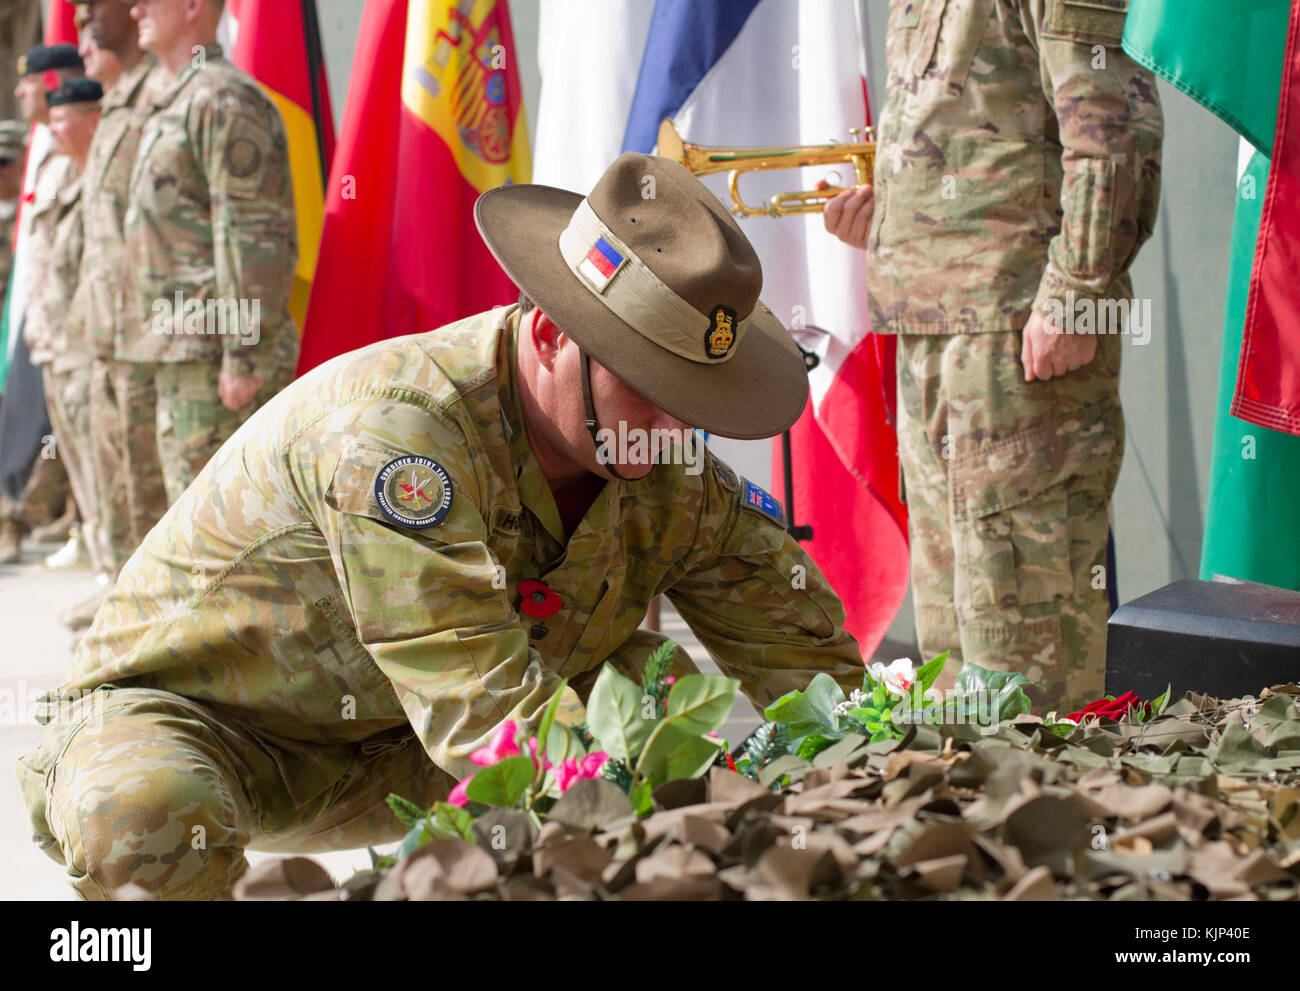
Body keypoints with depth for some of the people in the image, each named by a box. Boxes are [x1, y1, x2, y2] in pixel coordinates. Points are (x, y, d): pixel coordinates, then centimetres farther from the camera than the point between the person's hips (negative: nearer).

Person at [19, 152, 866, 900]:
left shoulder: (678, 479, -11)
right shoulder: (403, 429, -33)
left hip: (391, 761, 6)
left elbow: (813, 670, -4)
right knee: (147, 827, -39)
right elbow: (487, 718, -38)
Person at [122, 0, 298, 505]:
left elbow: (253, 237, -19)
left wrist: (243, 358, -22)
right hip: (180, 353, 10)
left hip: (215, 357, -10)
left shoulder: (225, 100, -12)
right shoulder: (170, 105, 21)